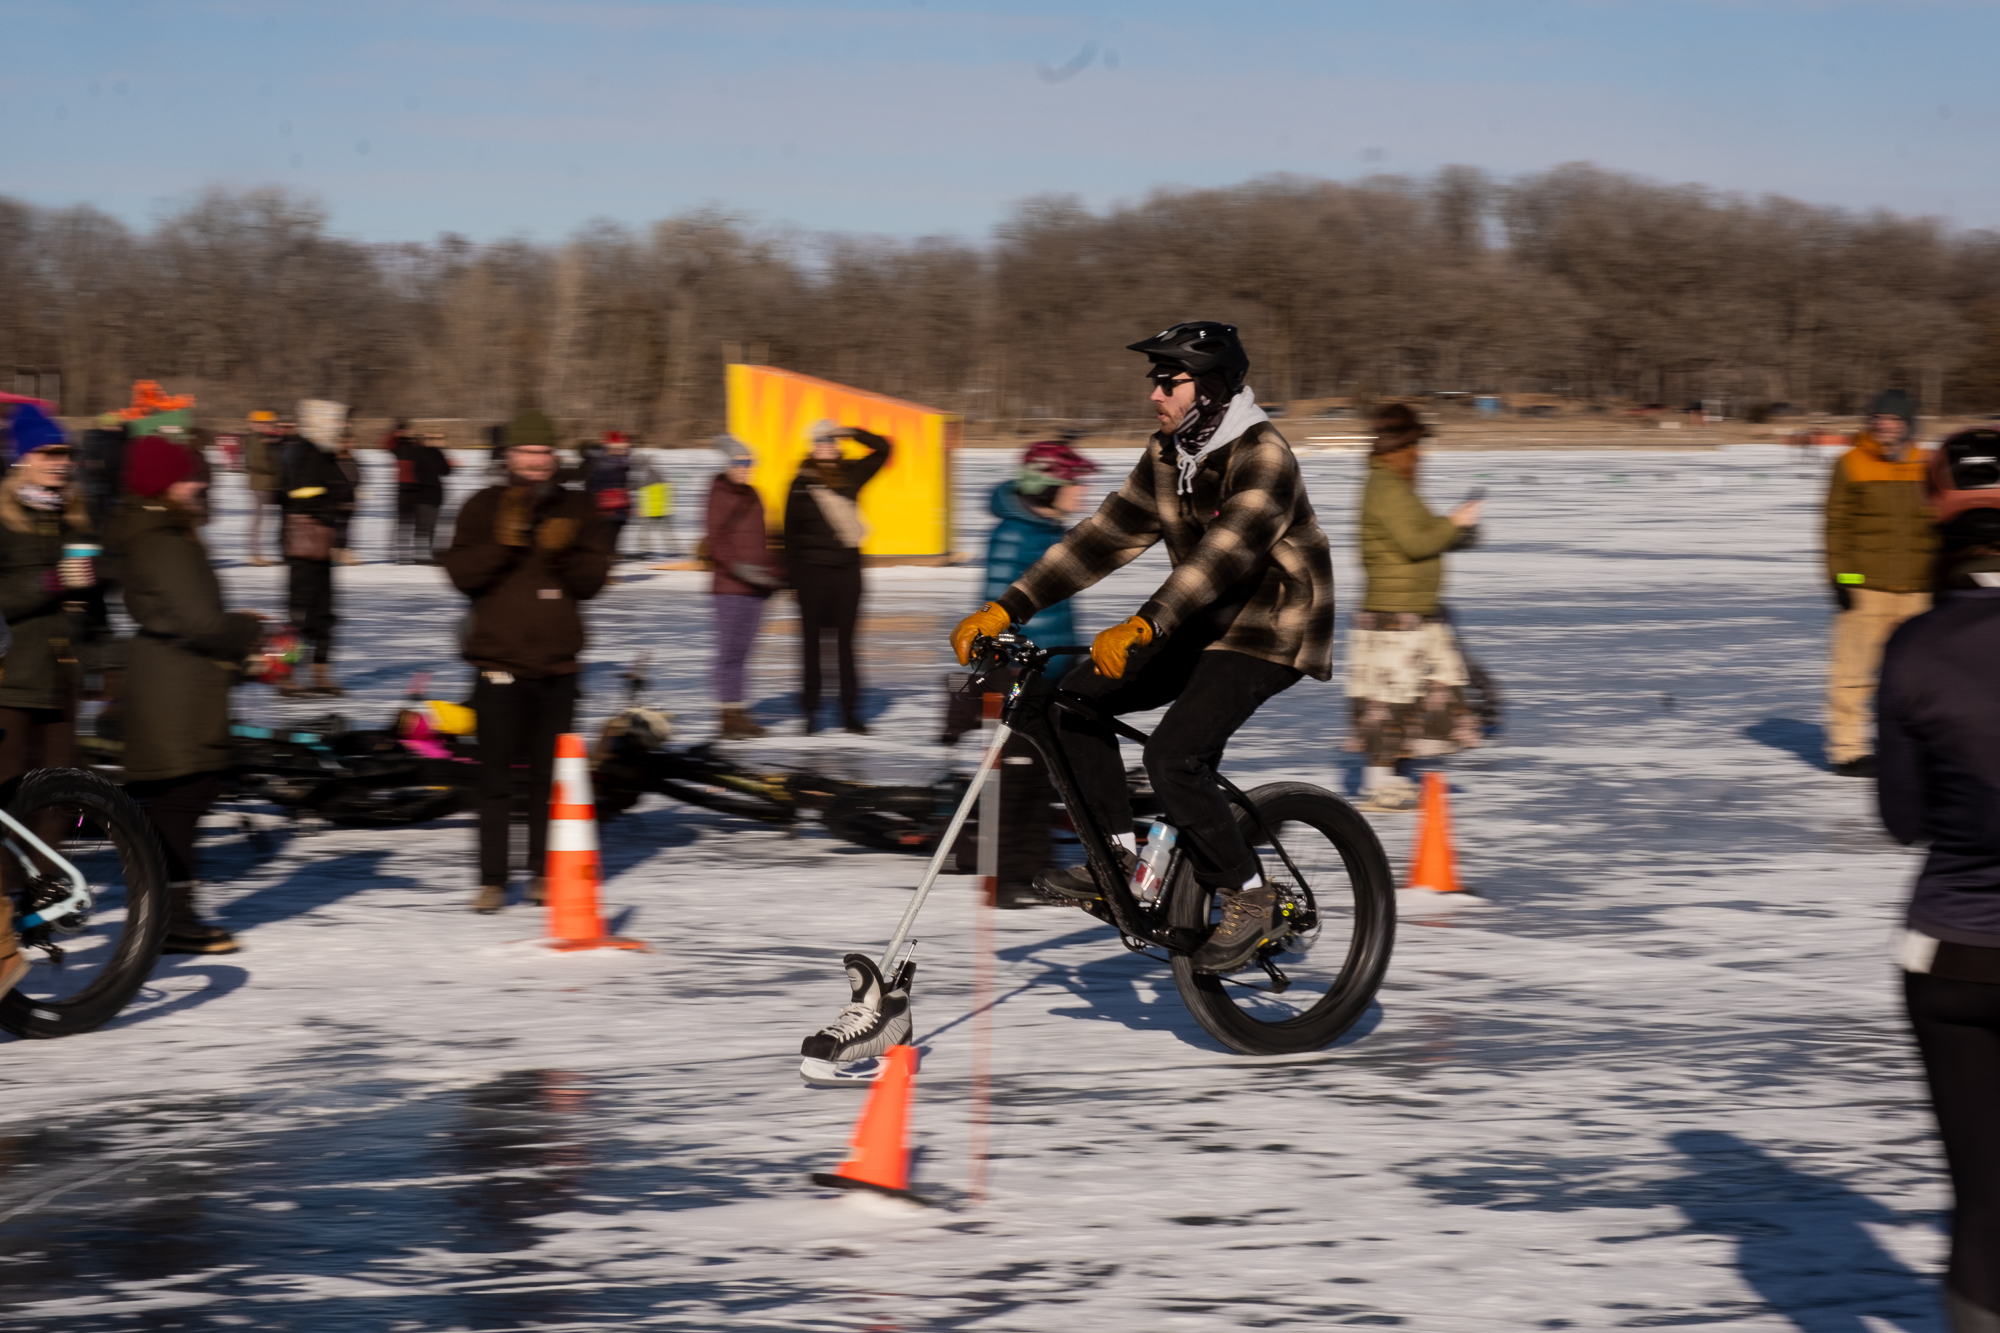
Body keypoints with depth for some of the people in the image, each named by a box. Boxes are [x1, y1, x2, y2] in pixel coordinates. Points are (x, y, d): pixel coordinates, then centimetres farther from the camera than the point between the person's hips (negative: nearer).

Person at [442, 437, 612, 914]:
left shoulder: (577, 510, 8)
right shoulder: (484, 508, 4)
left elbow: (594, 579, 2)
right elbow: (461, 573, -6)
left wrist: (564, 553, -16)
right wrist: (503, 544, -19)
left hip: (557, 664, 2)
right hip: (498, 660, -2)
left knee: (550, 774, 6)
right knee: (496, 775, -2)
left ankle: (544, 871, 17)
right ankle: (492, 879, 3)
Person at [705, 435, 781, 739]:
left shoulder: (752, 495, 15)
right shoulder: (720, 495, -8)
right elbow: (716, 543, -13)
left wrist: (772, 574, 22)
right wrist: (739, 568, -24)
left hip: (755, 586, 7)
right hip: (731, 586, -7)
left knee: (743, 649, 10)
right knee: (731, 650, -6)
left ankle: (740, 713, 14)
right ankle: (730, 716, -3)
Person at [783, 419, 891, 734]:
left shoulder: (851, 475, 5)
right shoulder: (801, 483, -1)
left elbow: (883, 449, 6)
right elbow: (791, 533, 2)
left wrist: (851, 433, -6)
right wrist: (792, 575, 0)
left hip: (847, 569, 2)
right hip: (813, 570, -2)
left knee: (846, 640, 5)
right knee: (812, 640, 3)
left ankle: (851, 711, 9)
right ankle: (811, 711, 8)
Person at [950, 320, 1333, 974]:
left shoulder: (1262, 456, -21)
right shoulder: (1166, 455, 4)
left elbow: (1225, 552, -35)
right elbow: (1106, 535, 1)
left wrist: (1140, 628, -47)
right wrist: (1005, 609, -7)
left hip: (1268, 632, -8)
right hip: (1204, 626, 8)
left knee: (1174, 755, -25)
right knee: (1077, 696, -4)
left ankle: (1248, 896, -8)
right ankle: (1118, 856, 5)